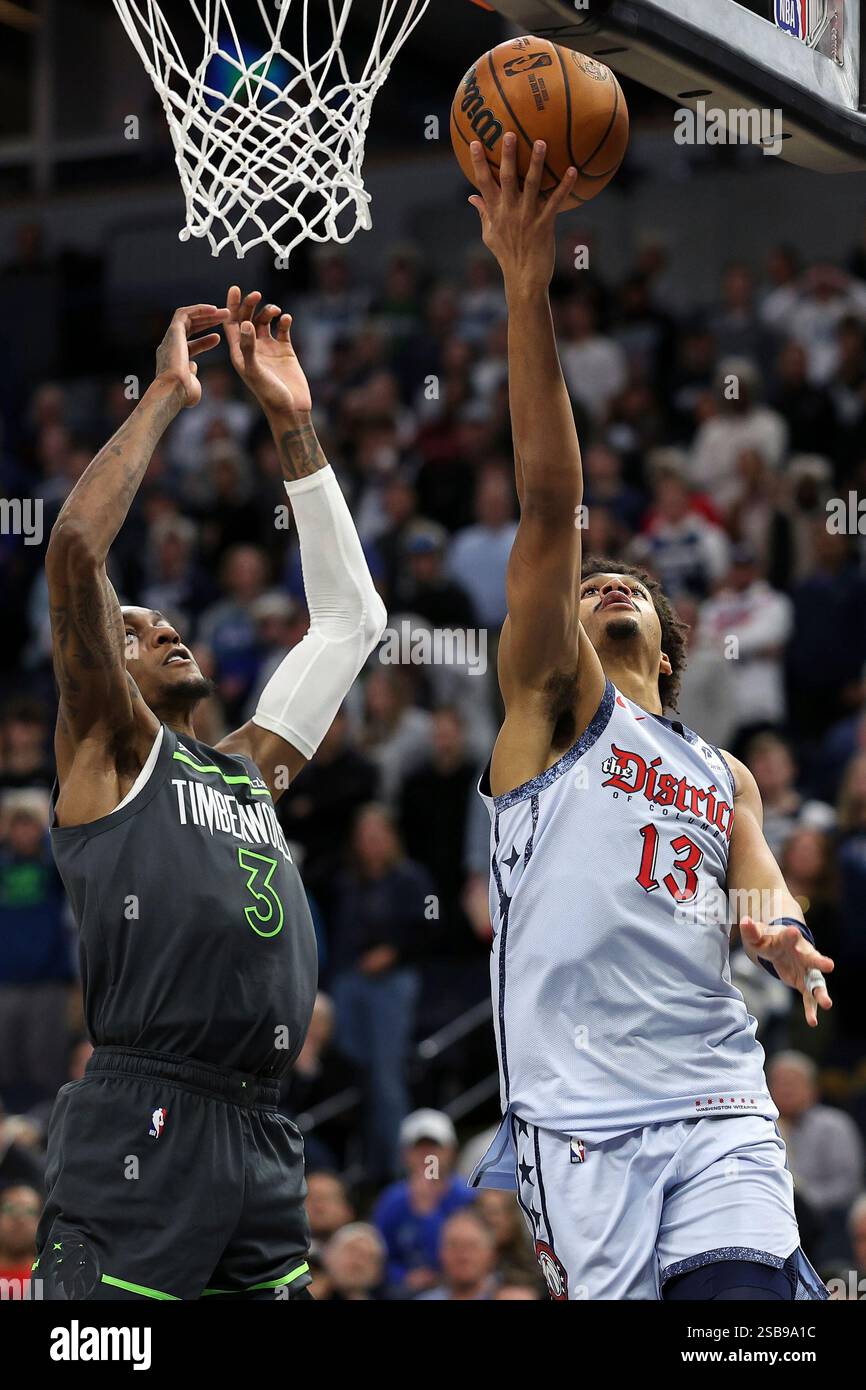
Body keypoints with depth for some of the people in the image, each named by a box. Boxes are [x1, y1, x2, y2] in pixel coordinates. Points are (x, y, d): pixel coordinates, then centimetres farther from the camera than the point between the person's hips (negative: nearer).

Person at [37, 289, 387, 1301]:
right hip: (142, 1131, -7)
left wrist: (293, 424, 22)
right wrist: (167, 392, 1)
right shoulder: (105, 753, 6)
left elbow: (348, 616, 27)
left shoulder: (247, 768, 24)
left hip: (261, 1142, 7)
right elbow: (75, 546, -7)